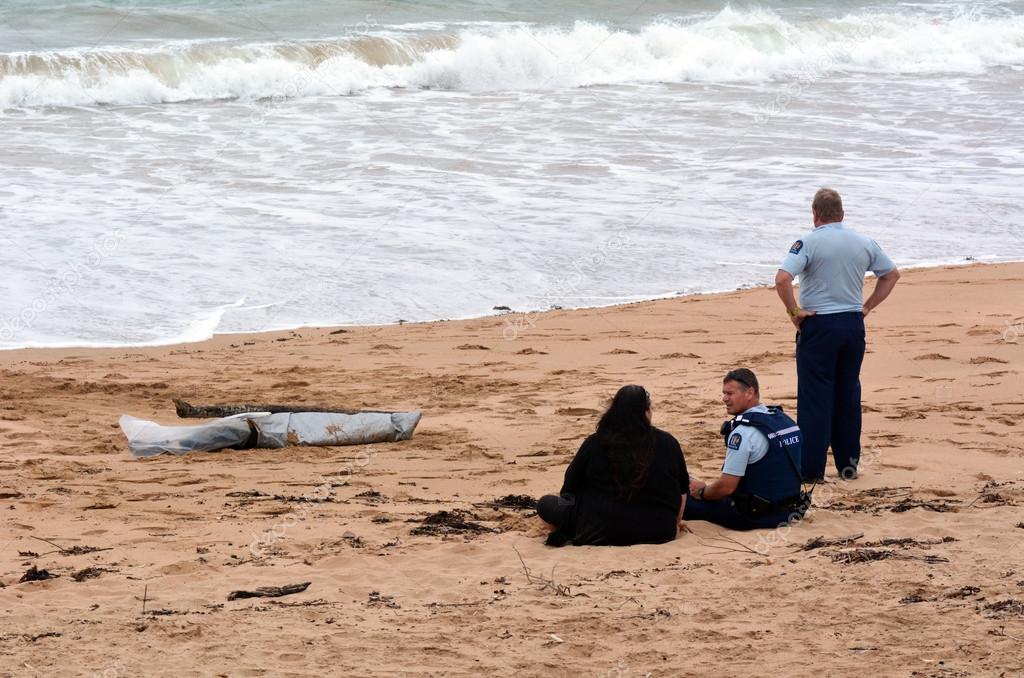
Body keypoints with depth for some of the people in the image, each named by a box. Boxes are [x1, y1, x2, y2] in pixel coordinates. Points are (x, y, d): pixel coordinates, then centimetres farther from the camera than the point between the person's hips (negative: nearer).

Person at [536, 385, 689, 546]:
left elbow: (570, 487, 6)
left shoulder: (594, 444, -6)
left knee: (546, 503, 11)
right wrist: (674, 525, 30)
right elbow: (682, 489, 12)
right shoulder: (668, 444, -1)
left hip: (601, 534, -3)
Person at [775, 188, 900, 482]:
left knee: (815, 397, 0)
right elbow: (892, 274, 17)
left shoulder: (809, 243, -11)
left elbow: (782, 279, -23)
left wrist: (795, 311, -10)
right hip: (853, 324, 5)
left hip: (818, 326, -4)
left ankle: (811, 468, 0)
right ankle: (848, 463, 18)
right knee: (848, 394, 14)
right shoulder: (864, 243, 5)